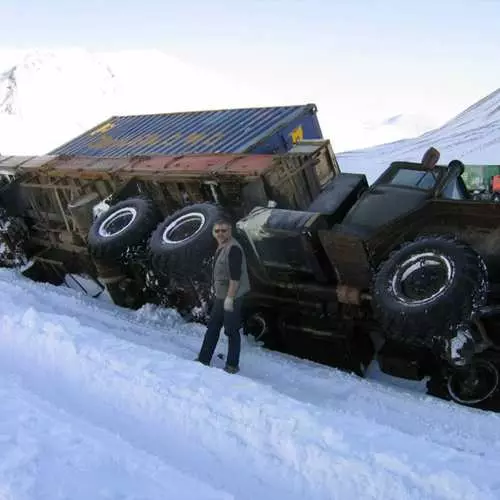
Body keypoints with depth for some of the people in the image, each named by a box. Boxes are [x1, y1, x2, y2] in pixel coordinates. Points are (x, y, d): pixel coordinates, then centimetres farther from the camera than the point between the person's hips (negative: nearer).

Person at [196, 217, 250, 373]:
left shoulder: (234, 248, -19)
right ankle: (204, 359, 24)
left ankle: (232, 365, 12)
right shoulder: (221, 247, 12)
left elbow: (236, 276, -24)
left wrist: (229, 298, -25)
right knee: (212, 327, 15)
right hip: (220, 296, 10)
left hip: (232, 297, -10)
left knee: (232, 331, 1)